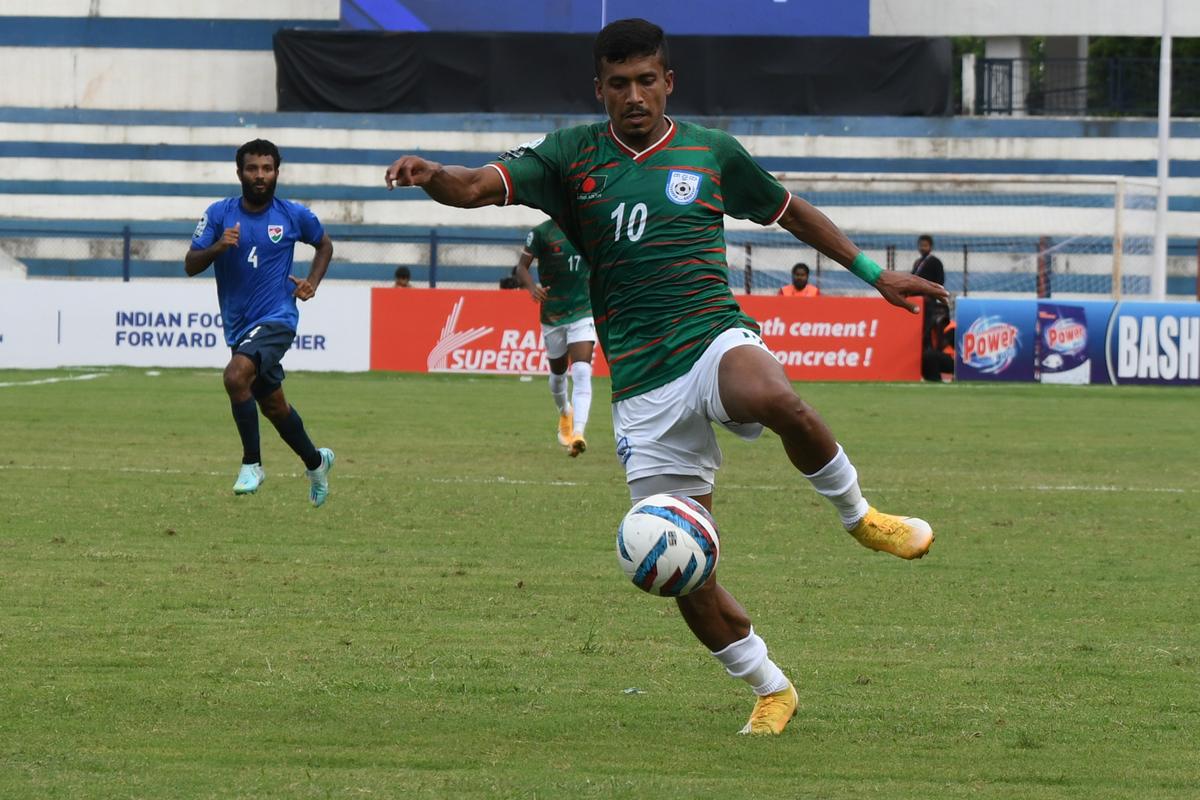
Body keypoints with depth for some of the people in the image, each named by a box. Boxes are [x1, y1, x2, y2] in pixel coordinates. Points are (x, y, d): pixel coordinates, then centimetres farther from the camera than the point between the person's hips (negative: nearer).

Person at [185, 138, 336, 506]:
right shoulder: (219, 214, -1)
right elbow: (190, 265, -3)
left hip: (276, 320, -4)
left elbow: (324, 244, 18)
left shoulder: (294, 215, -2)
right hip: (238, 325, 4)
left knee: (236, 375, -29)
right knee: (273, 405, 16)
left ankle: (252, 464, -16)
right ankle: (315, 461, 42)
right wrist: (218, 247, -22)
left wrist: (312, 283, 4)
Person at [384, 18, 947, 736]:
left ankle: (858, 514, -14)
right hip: (643, 388, 1)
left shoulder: (711, 152, 10)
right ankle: (771, 689, 19)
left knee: (774, 398, -41)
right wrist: (432, 175, -29)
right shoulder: (574, 156, 7)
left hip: (715, 338, -1)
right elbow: (479, 186, -7)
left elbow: (791, 212, 25)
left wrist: (872, 271, 26)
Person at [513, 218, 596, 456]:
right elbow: (522, 266, -7)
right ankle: (565, 413, 49)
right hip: (552, 315, 0)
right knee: (558, 372, 17)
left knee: (582, 372, -19)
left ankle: (577, 433, -28)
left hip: (583, 312, 0)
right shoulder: (542, 232, -7)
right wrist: (531, 286, -26)